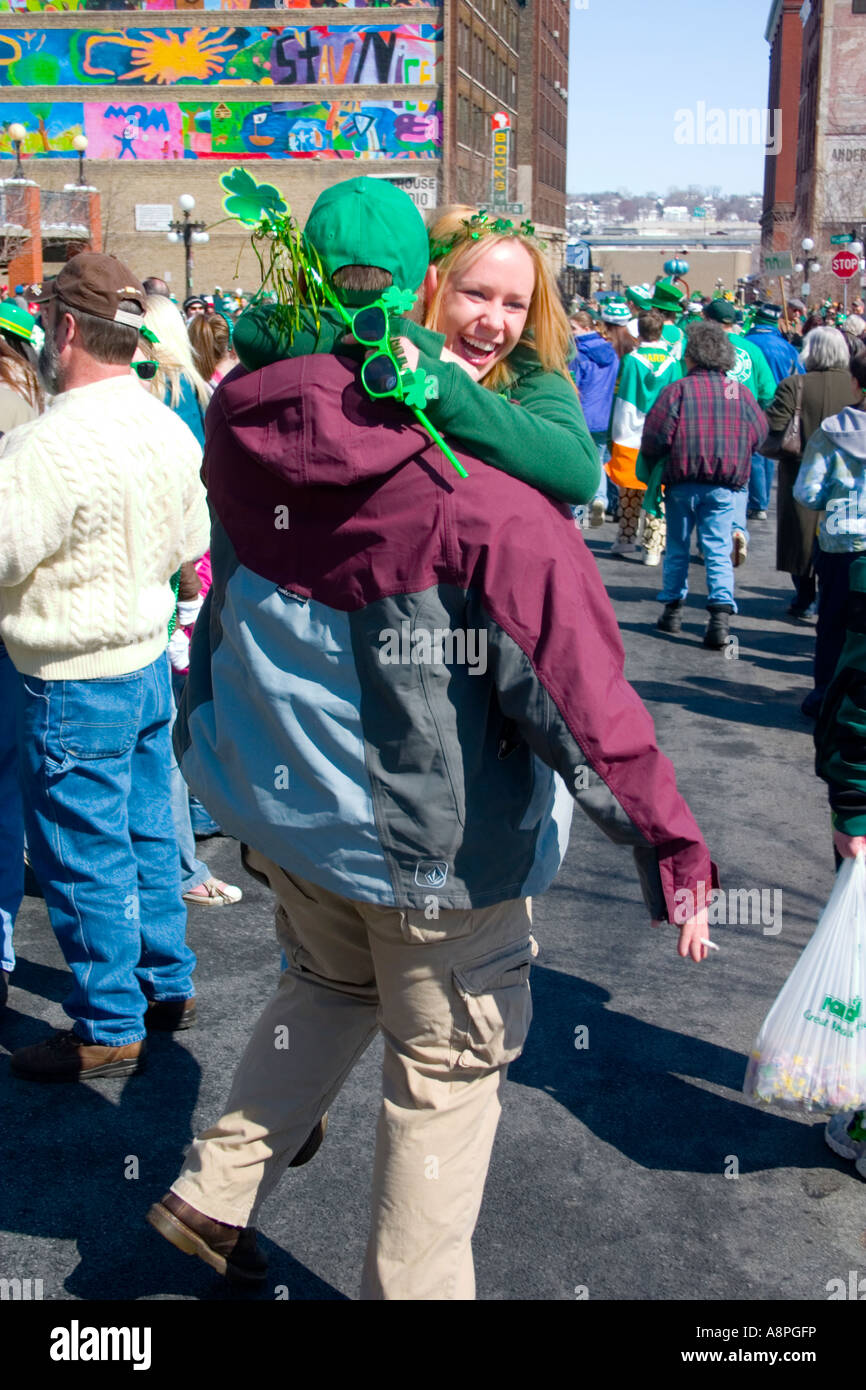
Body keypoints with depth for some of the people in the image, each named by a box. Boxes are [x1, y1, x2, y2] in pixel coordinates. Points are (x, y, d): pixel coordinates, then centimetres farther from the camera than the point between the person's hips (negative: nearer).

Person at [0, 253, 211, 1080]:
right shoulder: (169, 429, 3)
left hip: (75, 680, -8)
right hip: (147, 658, 8)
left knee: (84, 857, 4)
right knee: (146, 834, 19)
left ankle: (109, 1032, 16)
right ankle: (166, 982, 33)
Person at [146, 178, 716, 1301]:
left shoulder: (246, 432, -10)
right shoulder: (487, 502, -26)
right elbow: (580, 688, -25)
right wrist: (671, 848, -18)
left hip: (275, 799, 6)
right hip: (429, 832, -6)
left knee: (332, 985, 31)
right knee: (448, 1064, 15)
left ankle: (216, 1193, 35)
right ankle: (414, 1285, 29)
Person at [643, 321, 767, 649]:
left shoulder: (677, 390, -8)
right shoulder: (741, 393, 1)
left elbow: (654, 438, -10)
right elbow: (759, 435, 8)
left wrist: (652, 462, 10)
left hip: (681, 484, -1)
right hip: (723, 487, 1)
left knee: (677, 549, 14)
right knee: (718, 551, 2)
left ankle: (673, 610, 22)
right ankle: (721, 615, -11)